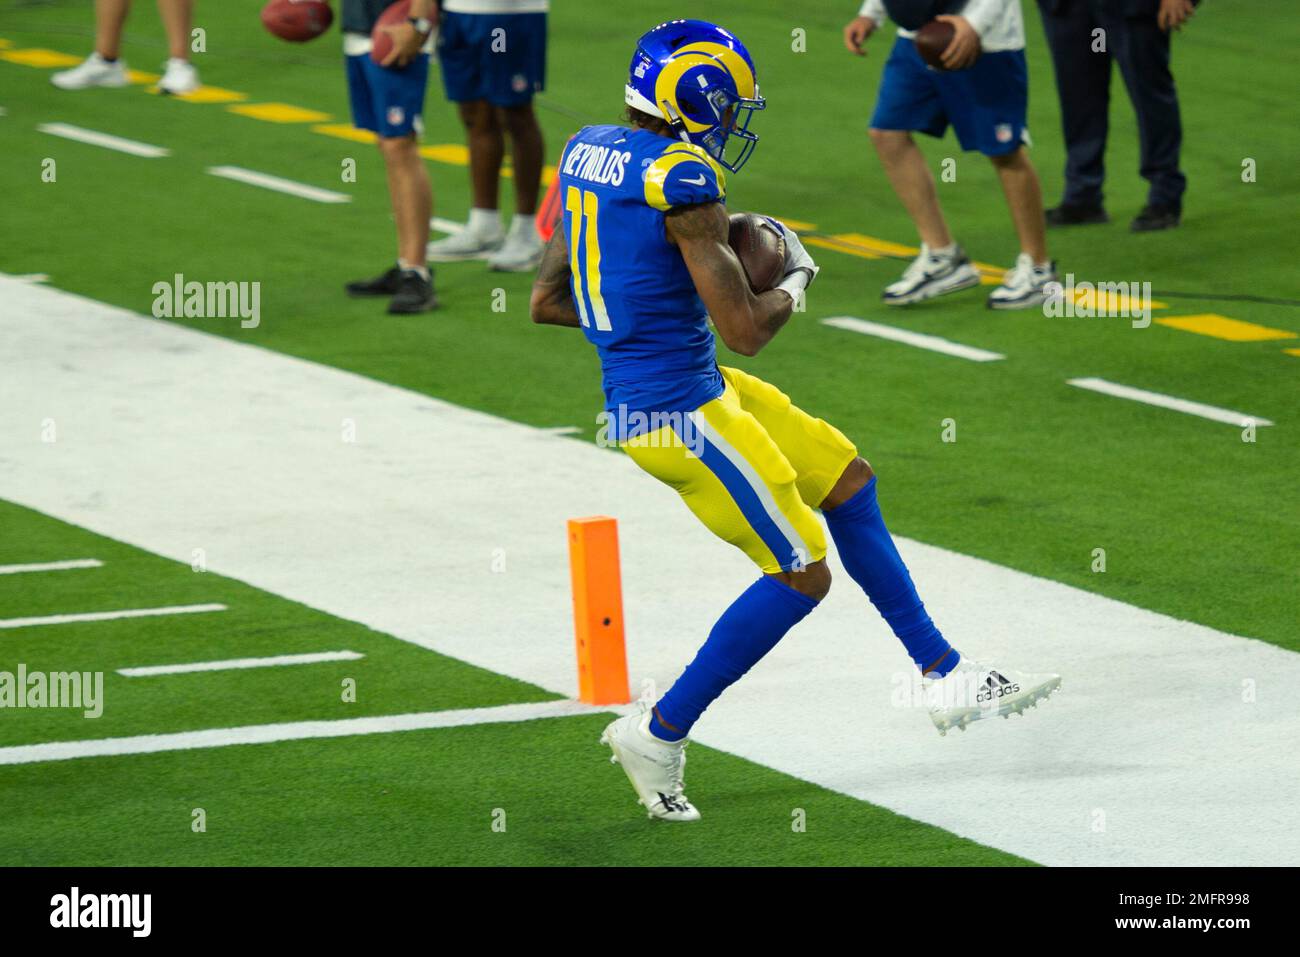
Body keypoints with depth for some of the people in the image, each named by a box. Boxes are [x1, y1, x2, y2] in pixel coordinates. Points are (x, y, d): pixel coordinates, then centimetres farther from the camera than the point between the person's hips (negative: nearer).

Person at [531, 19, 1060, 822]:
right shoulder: (683, 181, -21)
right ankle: (661, 733, 7)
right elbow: (746, 329, -20)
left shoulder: (589, 153, 6)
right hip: (677, 413, -10)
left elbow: (547, 302, 13)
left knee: (847, 480, 17)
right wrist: (797, 278, 0)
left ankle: (948, 676, 22)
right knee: (801, 574, -2)